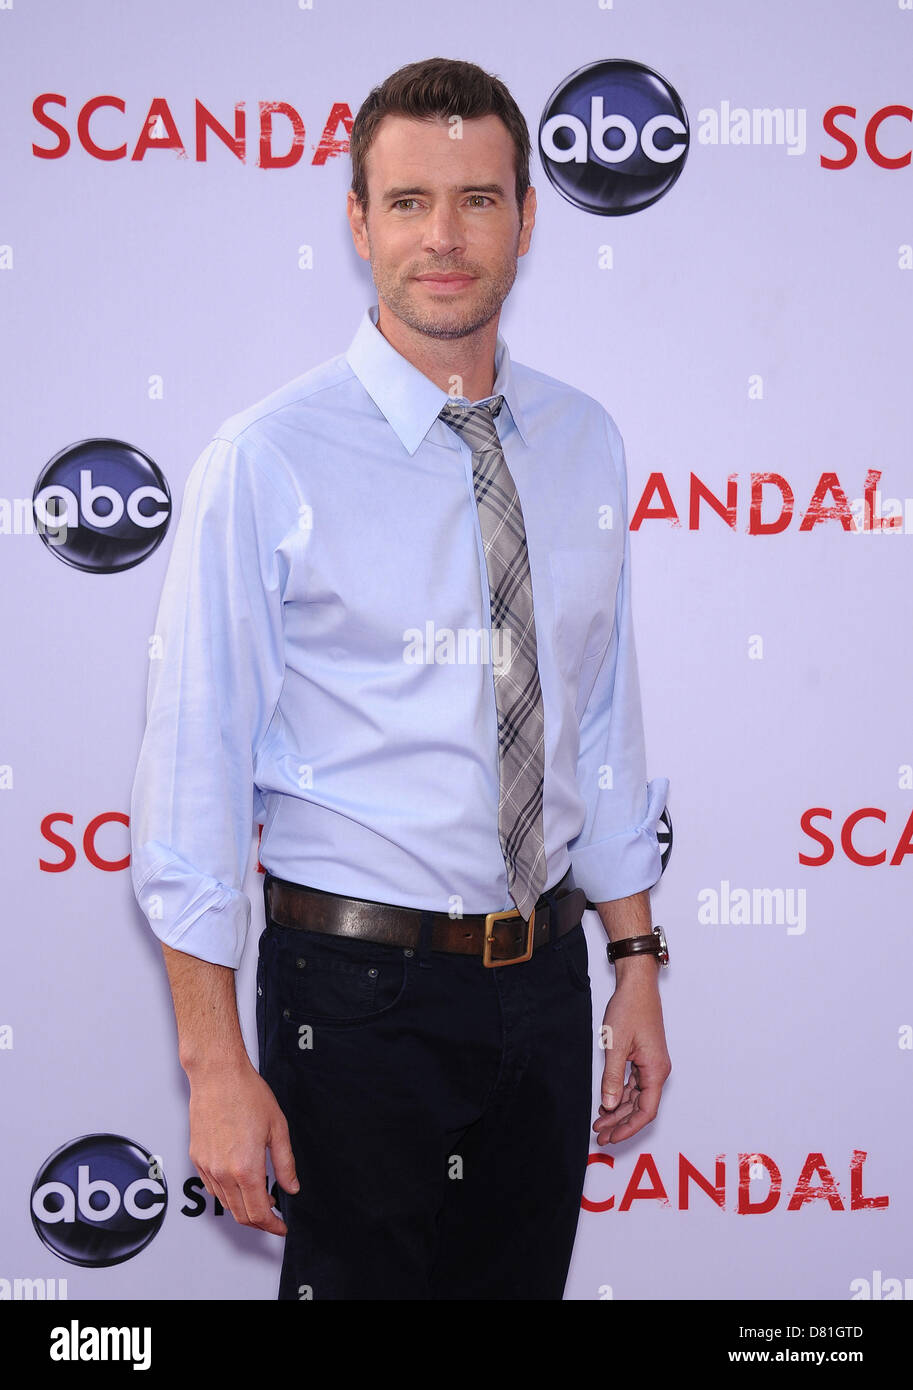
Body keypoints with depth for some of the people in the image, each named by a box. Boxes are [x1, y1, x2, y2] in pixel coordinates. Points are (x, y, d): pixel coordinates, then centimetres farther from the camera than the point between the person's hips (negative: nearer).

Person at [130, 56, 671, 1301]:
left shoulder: (585, 444, 4)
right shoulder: (268, 462, -12)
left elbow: (605, 720, 11)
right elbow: (194, 763, -13)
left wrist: (636, 961, 10)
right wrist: (216, 1064, -15)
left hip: (545, 976, 5)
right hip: (358, 984, -5)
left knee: (524, 1280, 18)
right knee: (360, 1278, 8)